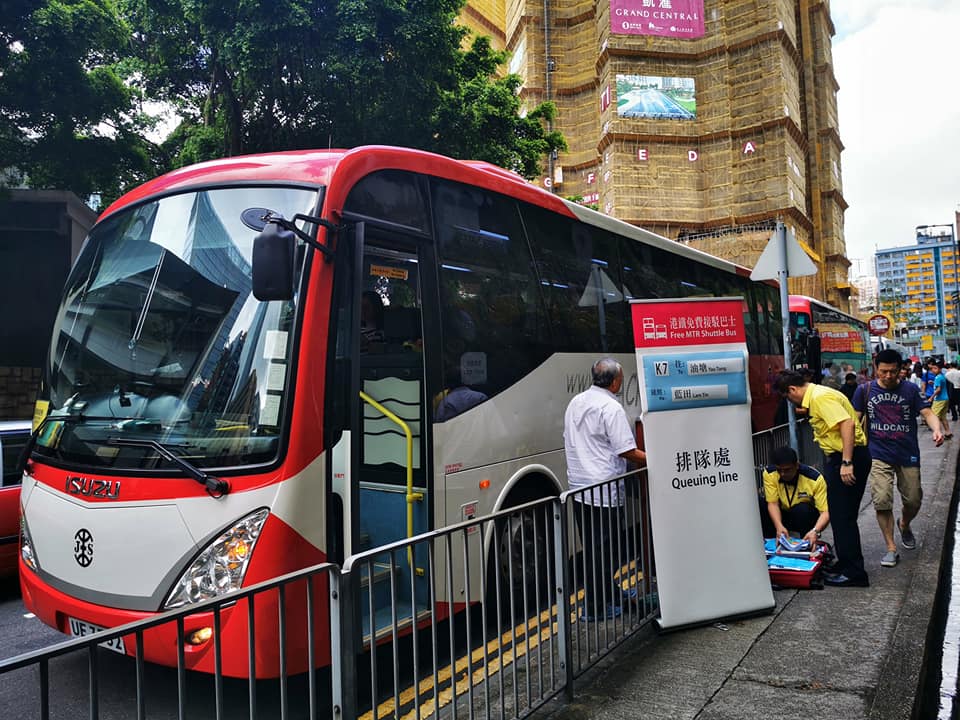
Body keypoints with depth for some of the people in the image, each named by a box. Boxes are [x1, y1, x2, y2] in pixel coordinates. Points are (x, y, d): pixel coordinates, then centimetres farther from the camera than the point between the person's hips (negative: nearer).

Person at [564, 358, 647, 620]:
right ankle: (597, 607, 7)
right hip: (603, 488, -8)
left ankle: (610, 593, 32)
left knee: (592, 545, 16)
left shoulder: (575, 402, 12)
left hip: (578, 485, 8)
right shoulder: (611, 408, -14)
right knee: (601, 548, 0)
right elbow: (627, 451, -16)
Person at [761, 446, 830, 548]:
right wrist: (779, 526, -40)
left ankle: (809, 544, -12)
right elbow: (773, 503, -21)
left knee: (802, 509, -36)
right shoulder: (769, 473, -19)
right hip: (783, 516, 2)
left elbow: (825, 512, -29)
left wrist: (815, 531, -48)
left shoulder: (815, 478, -26)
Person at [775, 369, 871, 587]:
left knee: (843, 515, -4)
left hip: (849, 457, -11)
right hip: (840, 457, 11)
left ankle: (854, 573, 4)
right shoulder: (815, 397, 14)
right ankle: (846, 563, 29)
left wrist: (846, 463, -31)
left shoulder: (820, 397, -18)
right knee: (840, 514, 18)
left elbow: (847, 424, -28)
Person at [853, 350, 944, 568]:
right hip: (879, 455, -1)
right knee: (881, 501, -11)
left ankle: (904, 525, 43)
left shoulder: (910, 390, 2)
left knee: (913, 501, 8)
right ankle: (891, 548, 3)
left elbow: (927, 413, -4)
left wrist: (936, 429, -25)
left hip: (908, 454, 1)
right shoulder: (865, 391, 1)